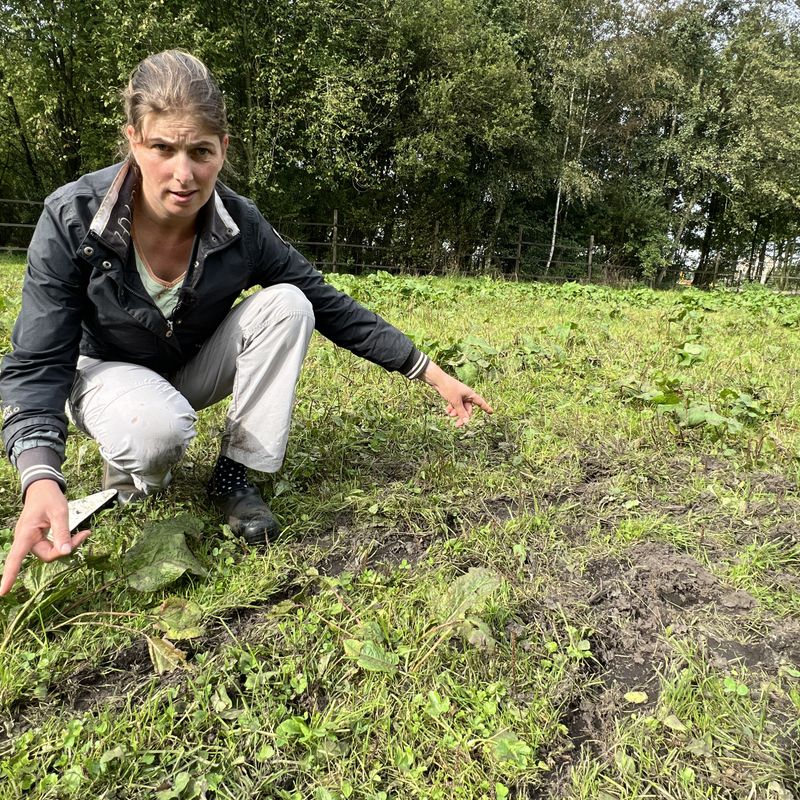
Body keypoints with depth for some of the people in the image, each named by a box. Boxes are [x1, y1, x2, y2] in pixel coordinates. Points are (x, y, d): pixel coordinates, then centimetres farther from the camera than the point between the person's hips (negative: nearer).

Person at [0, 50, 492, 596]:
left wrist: (431, 372, -16)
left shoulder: (241, 226, -21)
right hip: (105, 369, -3)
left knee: (285, 304, -24)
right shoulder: (72, 220, -27)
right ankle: (129, 473, 0)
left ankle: (235, 475, -15)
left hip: (195, 365, 3)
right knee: (160, 428, -39)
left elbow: (333, 309, -14)